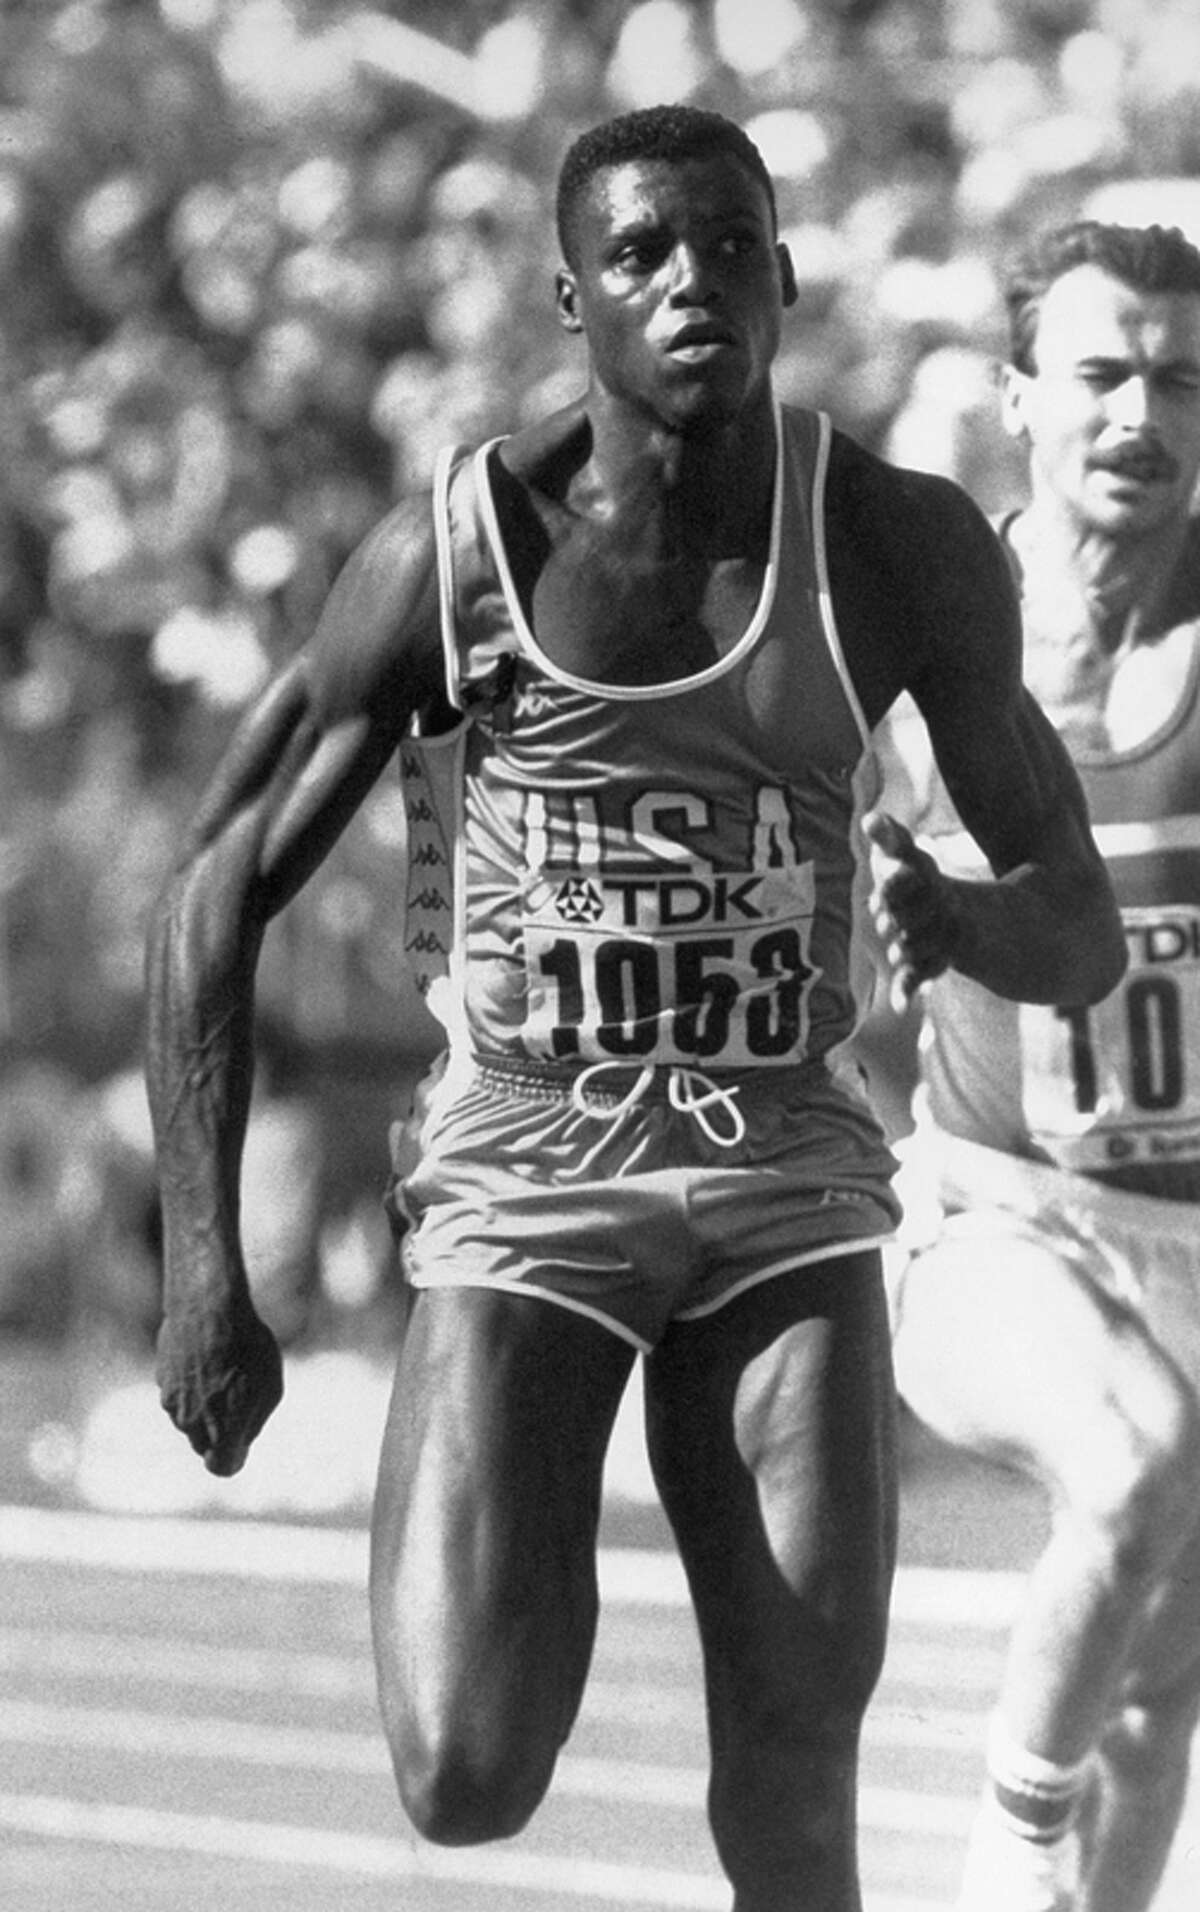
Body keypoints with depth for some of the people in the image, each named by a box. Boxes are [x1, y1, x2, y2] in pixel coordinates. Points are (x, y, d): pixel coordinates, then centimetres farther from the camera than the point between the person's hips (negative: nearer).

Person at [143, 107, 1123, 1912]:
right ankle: (467, 1555, 22)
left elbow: (1084, 932, 5)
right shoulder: (456, 549, -7)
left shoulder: (901, 546, -2)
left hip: (789, 1174, 2)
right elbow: (219, 891, -1)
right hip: (524, 1167, -2)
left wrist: (959, 921, -21)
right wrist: (202, 1273, -7)